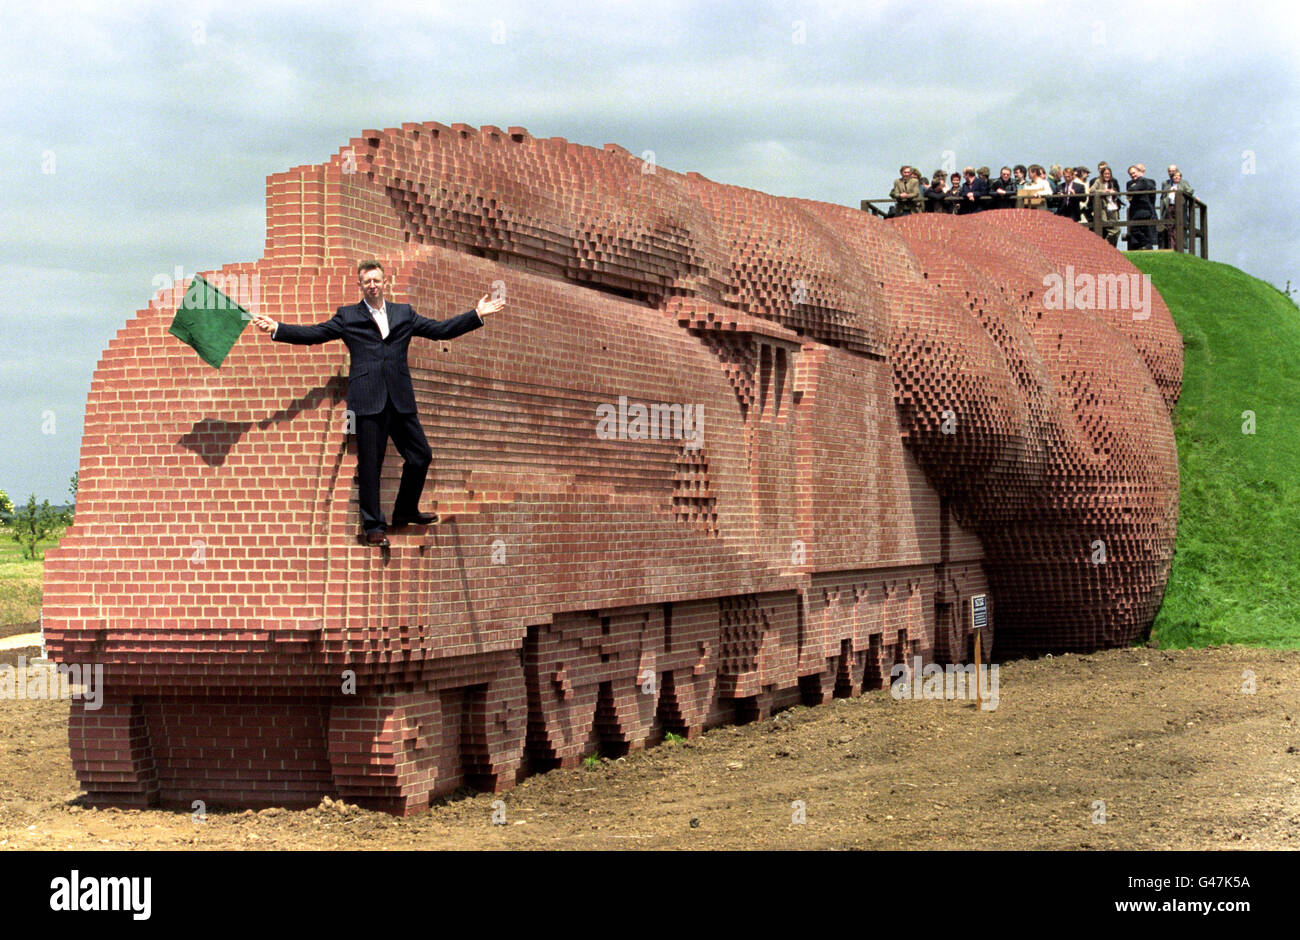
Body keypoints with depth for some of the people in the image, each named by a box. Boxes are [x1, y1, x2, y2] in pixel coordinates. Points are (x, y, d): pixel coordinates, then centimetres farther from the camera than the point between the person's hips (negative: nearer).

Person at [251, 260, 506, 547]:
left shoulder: (404, 313, 18)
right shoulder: (347, 316, 11)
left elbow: (440, 329, 18)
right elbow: (313, 334, 6)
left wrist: (477, 315, 12)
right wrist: (276, 329, -5)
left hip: (400, 399, 3)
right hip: (367, 400, -3)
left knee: (421, 456, 5)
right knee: (369, 465, -3)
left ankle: (405, 511, 25)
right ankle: (373, 526, 3)